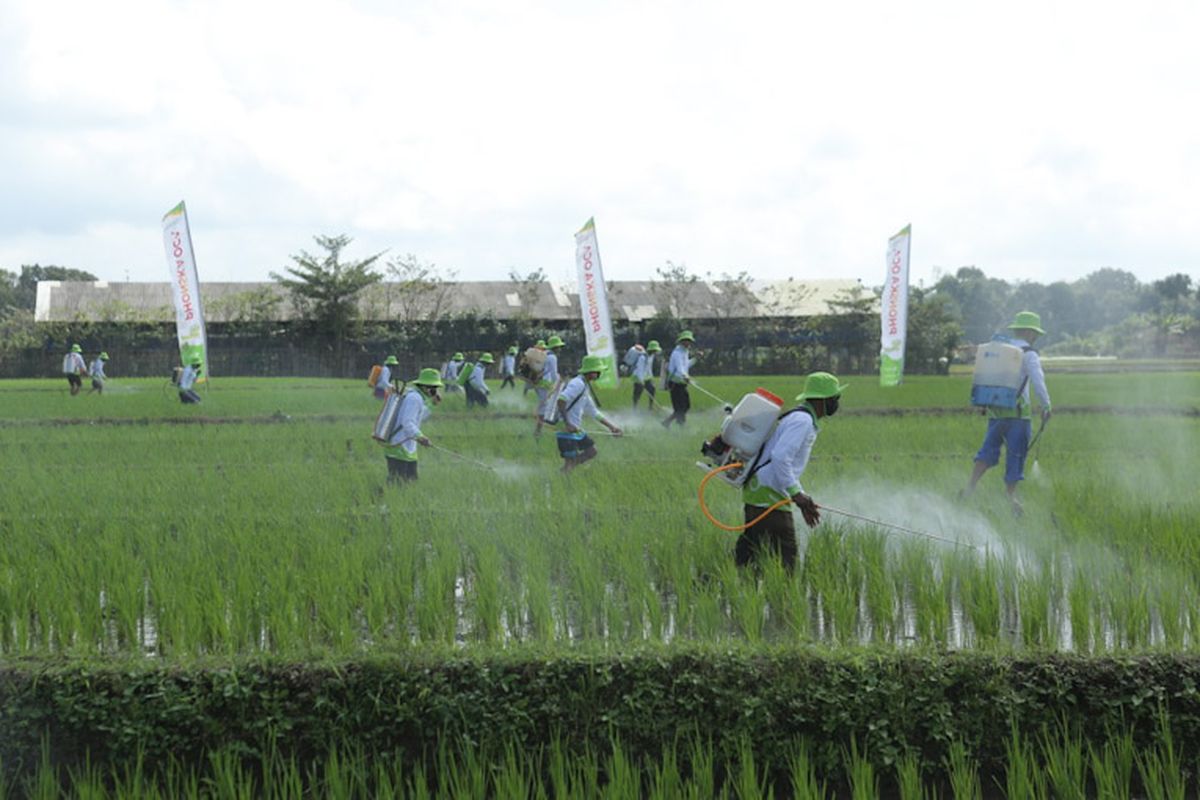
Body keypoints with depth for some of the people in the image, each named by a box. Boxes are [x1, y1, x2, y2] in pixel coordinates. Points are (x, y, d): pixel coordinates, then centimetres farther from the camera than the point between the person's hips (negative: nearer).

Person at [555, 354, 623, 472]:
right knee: (570, 461, -9)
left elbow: (594, 412, 26)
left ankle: (566, 469, 15)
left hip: (576, 429, 10)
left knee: (591, 451, 14)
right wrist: (567, 423, -31)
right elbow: (561, 400, -30)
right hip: (567, 430, -10)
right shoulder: (578, 384, -15)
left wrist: (611, 427, 22)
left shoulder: (585, 387, 17)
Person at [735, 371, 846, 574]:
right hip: (768, 496, -10)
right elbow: (780, 457, -25)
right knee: (784, 557, -10)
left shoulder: (803, 419, 20)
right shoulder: (802, 420, -13)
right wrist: (796, 493, -22)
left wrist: (802, 500, 22)